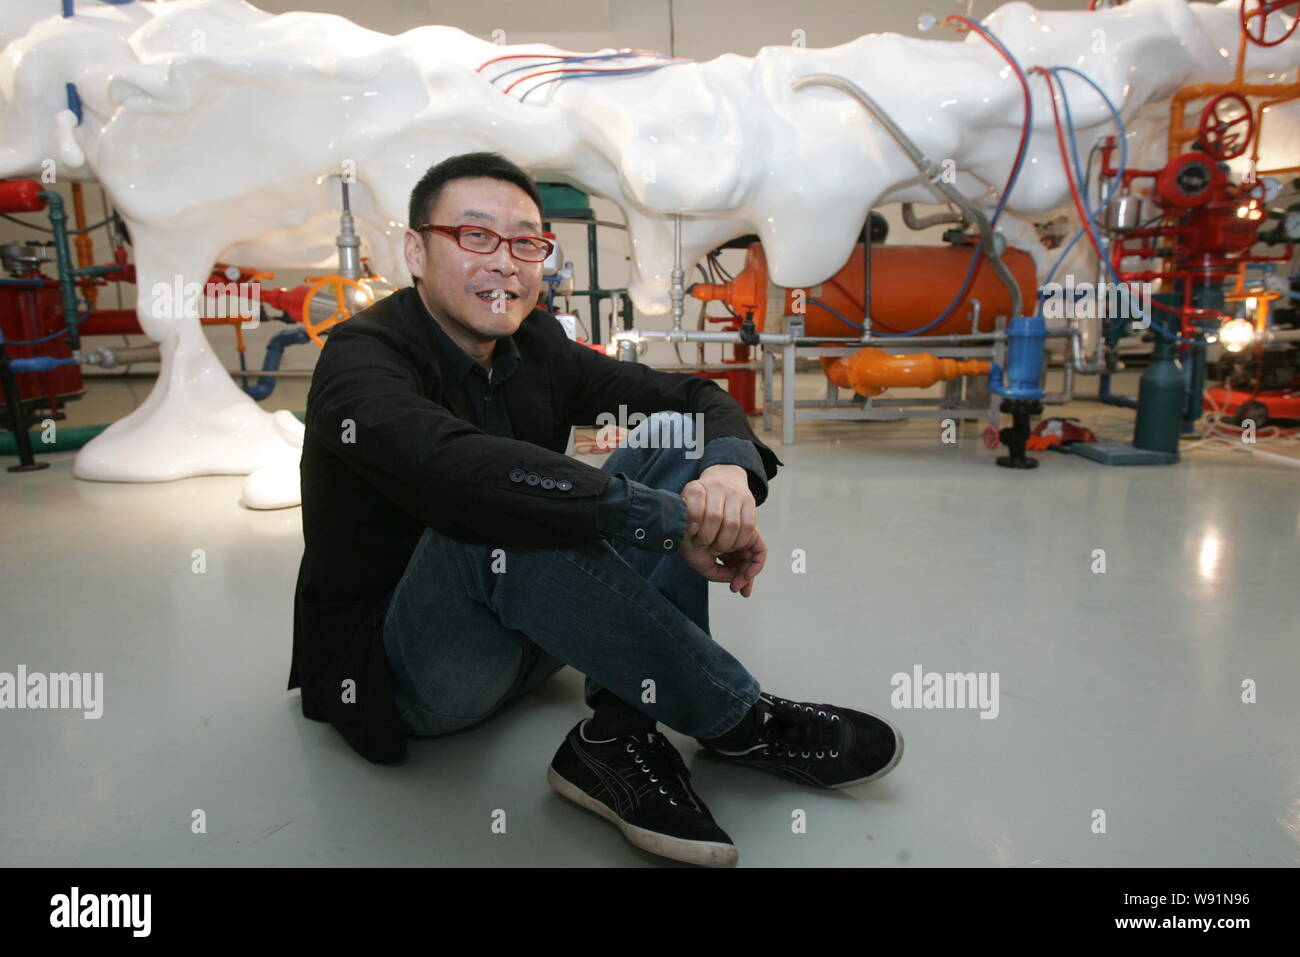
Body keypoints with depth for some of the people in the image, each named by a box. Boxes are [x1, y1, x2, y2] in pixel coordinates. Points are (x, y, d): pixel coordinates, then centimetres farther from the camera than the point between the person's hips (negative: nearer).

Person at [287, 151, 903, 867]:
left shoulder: (536, 345, 1)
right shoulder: (362, 359, -17)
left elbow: (699, 398, -1)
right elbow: (456, 467, -39)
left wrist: (728, 467, -25)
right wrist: (675, 519, -37)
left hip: (525, 638, 6)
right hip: (396, 668, -6)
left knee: (675, 438, -7)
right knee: (498, 523, -38)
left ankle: (618, 735, -19)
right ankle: (739, 720, -19)